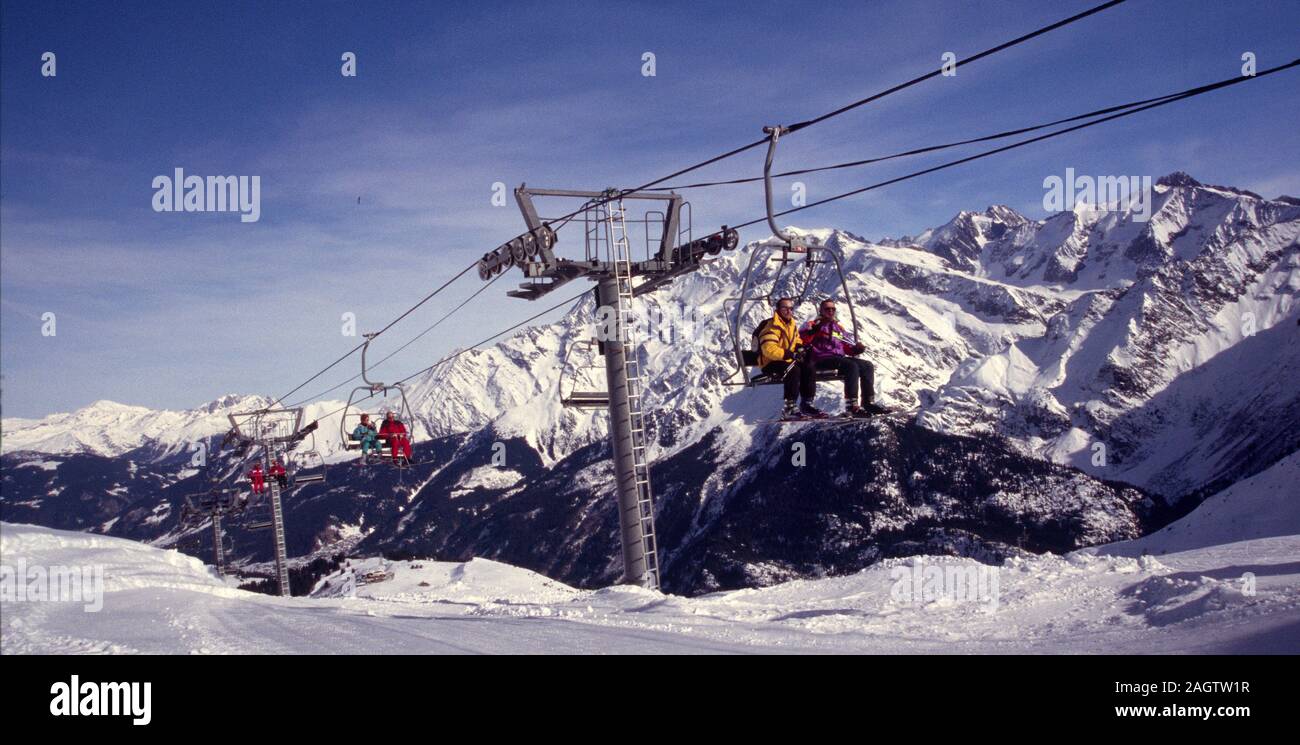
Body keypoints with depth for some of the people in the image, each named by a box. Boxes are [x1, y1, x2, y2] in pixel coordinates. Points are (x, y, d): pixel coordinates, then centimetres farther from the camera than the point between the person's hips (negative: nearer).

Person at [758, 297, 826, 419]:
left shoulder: (792, 325, 13)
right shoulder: (773, 327, -16)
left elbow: (796, 341, 28)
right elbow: (769, 349, -26)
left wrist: (800, 348, 3)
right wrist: (789, 354, -31)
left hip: (786, 361, 8)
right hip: (770, 364, -8)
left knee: (808, 368, -12)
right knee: (794, 370, -32)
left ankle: (807, 404, -10)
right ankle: (789, 409, -33)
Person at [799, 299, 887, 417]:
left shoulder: (838, 327, 28)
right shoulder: (814, 325, 7)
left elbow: (847, 347, 24)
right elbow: (802, 339, -11)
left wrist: (856, 349, 2)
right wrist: (812, 331, -30)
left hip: (839, 358, 7)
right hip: (822, 360, -7)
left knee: (868, 366, -6)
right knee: (851, 365, -31)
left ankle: (868, 403, -8)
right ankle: (851, 407, -39)